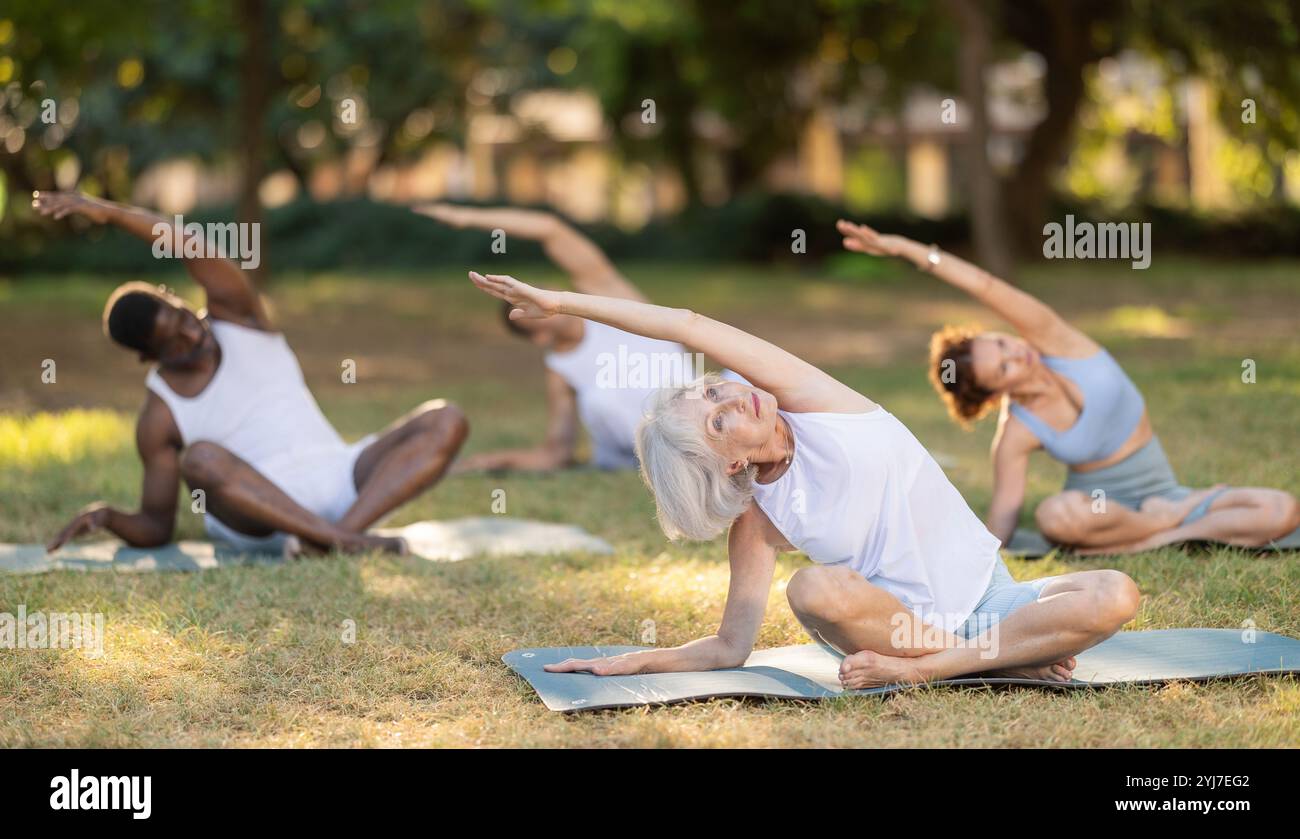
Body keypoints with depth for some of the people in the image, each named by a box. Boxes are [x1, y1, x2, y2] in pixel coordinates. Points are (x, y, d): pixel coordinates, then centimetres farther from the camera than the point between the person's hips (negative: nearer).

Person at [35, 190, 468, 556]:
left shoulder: (234, 316, 8)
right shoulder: (159, 419, 4)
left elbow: (191, 245, -9)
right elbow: (156, 526, 6)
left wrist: (107, 211, -15)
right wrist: (107, 516, -14)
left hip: (339, 482, 3)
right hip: (256, 516, -3)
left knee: (446, 421, -20)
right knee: (201, 457, -36)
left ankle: (345, 530, -40)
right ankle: (344, 540, -42)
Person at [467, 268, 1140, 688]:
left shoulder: (807, 399, -5)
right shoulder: (757, 523, -4)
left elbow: (691, 327, -14)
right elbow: (731, 647, 5)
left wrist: (563, 301, -11)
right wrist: (631, 663, -5)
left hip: (991, 599, 2)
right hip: (905, 620, -1)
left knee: (1113, 597, -26)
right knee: (815, 591, -35)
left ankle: (920, 668, -20)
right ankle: (1007, 656, -21)